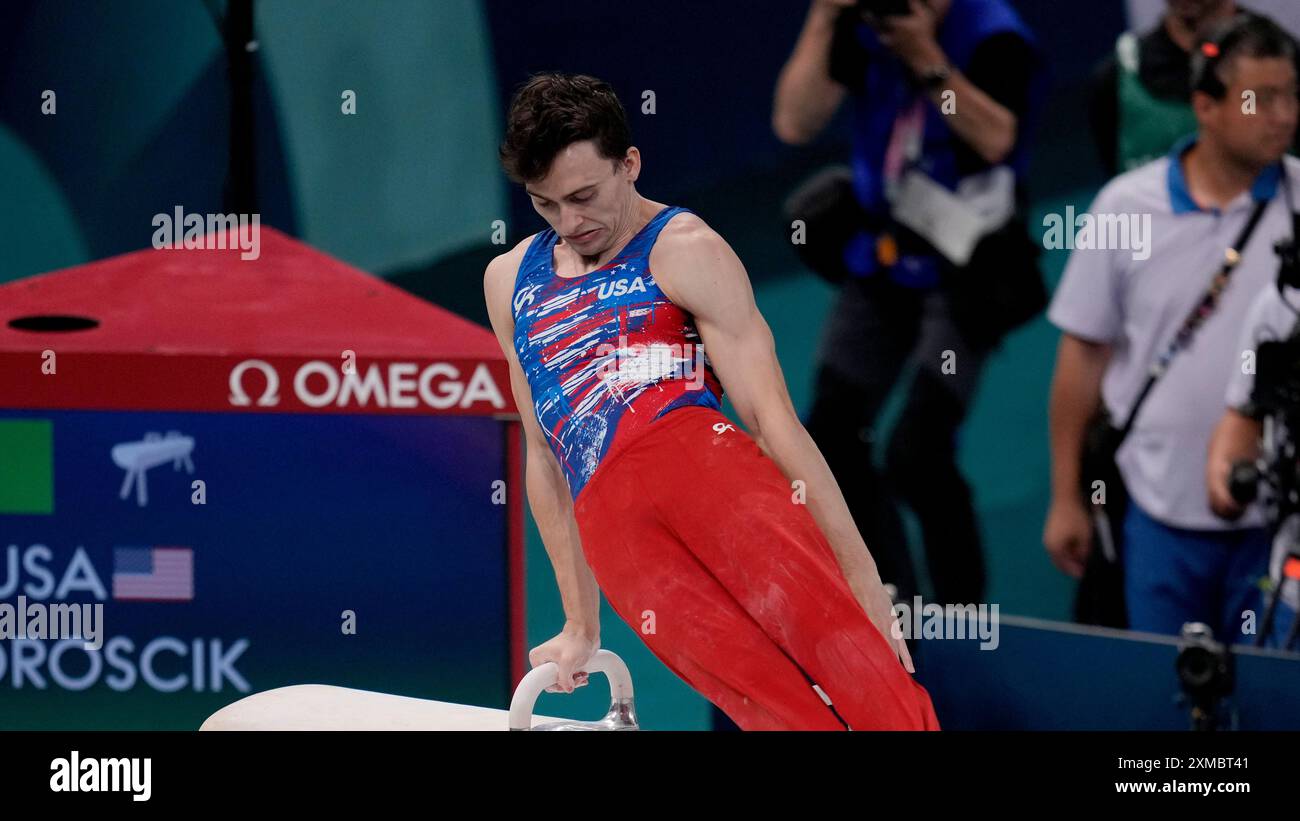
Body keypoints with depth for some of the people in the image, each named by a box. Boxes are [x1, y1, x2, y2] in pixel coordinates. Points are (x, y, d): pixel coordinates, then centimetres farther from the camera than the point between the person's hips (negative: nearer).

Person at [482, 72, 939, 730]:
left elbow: (772, 414, 0)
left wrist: (862, 578, -8)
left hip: (701, 454, -2)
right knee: (780, 709, -21)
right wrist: (581, 626, 25)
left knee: (817, 617, -30)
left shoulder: (684, 251, 9)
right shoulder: (511, 283, 26)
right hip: (610, 524, 2)